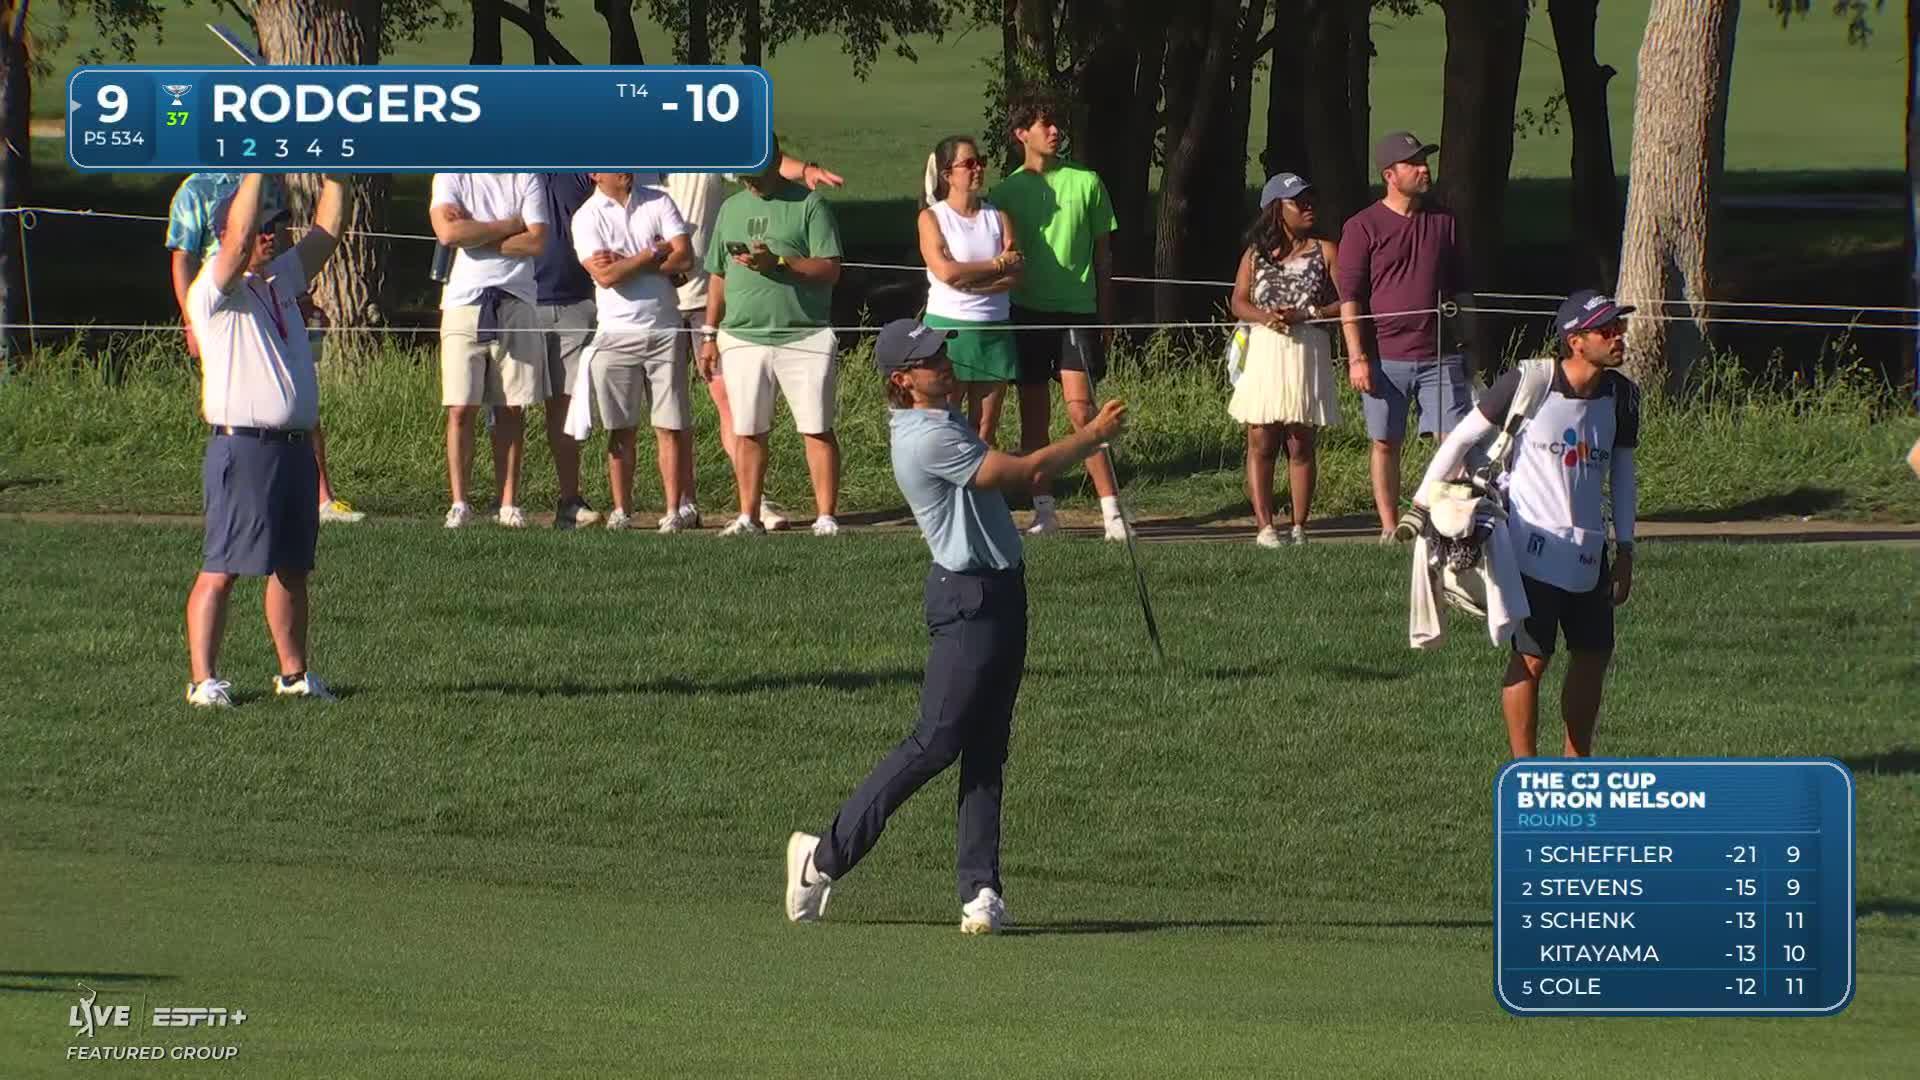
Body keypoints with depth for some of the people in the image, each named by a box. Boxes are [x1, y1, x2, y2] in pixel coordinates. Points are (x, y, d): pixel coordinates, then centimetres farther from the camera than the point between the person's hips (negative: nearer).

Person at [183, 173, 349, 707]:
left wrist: (334, 173, 13)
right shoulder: (215, 290, -7)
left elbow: (326, 233, 19)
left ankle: (293, 673, 22)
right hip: (243, 447, -8)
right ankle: (203, 679, -9)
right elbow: (237, 236, -23)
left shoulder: (282, 278, 16)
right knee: (222, 568, -8)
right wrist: (256, 168, -22)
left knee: (292, 567, 13)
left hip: (295, 444, 8)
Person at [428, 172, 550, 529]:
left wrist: (476, 235, -7)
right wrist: (511, 225, -6)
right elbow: (448, 232, -12)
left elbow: (536, 242, -3)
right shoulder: (452, 177, 5)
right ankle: (459, 503, 2)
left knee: (511, 411, 2)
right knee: (461, 409, -4)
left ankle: (509, 503, 6)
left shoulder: (525, 178, 9)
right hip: (465, 302, -1)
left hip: (515, 302, 1)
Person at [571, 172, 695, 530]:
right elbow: (606, 275, -12)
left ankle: (673, 511, 3)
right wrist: (655, 254, -6)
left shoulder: (658, 203, 5)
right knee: (621, 429, 2)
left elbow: (684, 257, -6)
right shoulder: (587, 217, 0)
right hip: (617, 334, -1)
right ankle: (621, 510, 10)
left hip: (664, 330, 1)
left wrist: (626, 263, -9)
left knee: (672, 426, -1)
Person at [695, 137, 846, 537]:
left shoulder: (808, 205, -1)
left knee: (817, 429, -4)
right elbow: (718, 276, 20)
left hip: (804, 336, -4)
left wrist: (777, 263, -18)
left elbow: (830, 270, -8)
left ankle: (826, 516, -1)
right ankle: (749, 517, 13)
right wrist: (709, 335, 16)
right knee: (747, 432, 6)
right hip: (743, 336, 4)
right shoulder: (732, 209, 15)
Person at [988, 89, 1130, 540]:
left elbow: (1102, 255, 9)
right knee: (1033, 414, 5)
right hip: (1026, 311, 2)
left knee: (1080, 408, -12)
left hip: (1076, 311, -2)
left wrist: (1105, 317, 7)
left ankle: (1112, 510, -13)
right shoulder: (1005, 192, 6)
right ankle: (1043, 510, 13)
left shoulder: (1086, 183, 5)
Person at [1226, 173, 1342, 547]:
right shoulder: (1256, 254, 11)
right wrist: (1265, 317, -13)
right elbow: (1238, 303, 8)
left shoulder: (1325, 252, 5)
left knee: (1300, 445, 2)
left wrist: (1303, 315, -13)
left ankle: (1298, 526, 5)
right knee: (1261, 443, -3)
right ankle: (1264, 526, -3)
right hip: (1264, 352, 1)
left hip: (1307, 352, -1)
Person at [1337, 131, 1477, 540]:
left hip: (1439, 356, 3)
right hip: (1386, 359, -3)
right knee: (1386, 444, 5)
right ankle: (1389, 528, 12)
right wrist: (1357, 357, -10)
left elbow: (1460, 289, 18)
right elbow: (1349, 297, -4)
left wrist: (1471, 344, 14)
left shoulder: (1442, 223, 11)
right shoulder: (1363, 227, -2)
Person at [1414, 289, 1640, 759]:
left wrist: (1624, 550, 11)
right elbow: (1463, 439, -5)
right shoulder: (1526, 383, -15)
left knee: (1594, 655, 9)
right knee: (1531, 658, -5)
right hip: (1532, 545, -6)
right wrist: (1423, 506, -2)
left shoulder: (1621, 395, 1)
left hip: (1588, 551, 6)